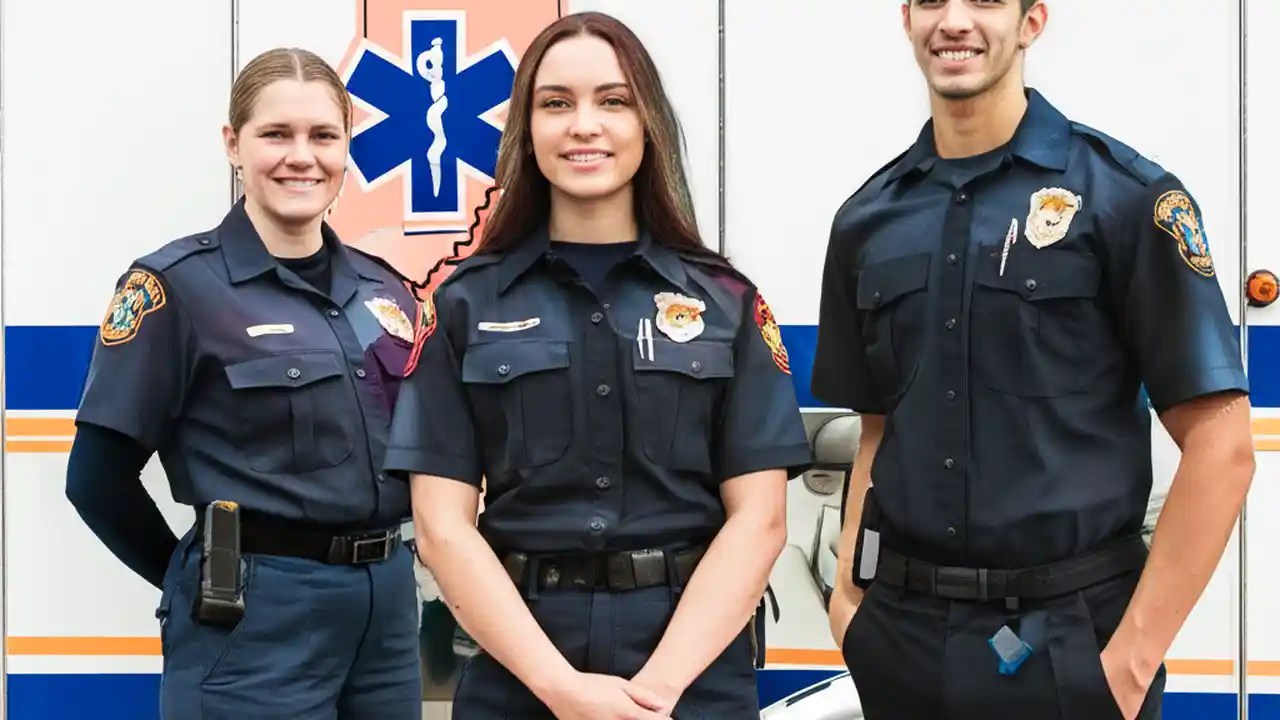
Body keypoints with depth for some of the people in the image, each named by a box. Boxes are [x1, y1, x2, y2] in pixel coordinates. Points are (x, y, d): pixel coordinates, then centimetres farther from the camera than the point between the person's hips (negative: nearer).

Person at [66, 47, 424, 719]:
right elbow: (98, 478, -8)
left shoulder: (383, 290, 9)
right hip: (253, 618, -6)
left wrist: (375, 567, 7)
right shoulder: (177, 285, -8)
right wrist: (209, 578, 1)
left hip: (388, 603, 6)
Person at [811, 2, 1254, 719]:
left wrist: (1132, 656, -13)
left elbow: (1220, 444, -9)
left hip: (1065, 637, -4)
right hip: (900, 633, 4)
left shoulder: (1126, 196, -7)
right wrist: (850, 592, 2)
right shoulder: (869, 219, 8)